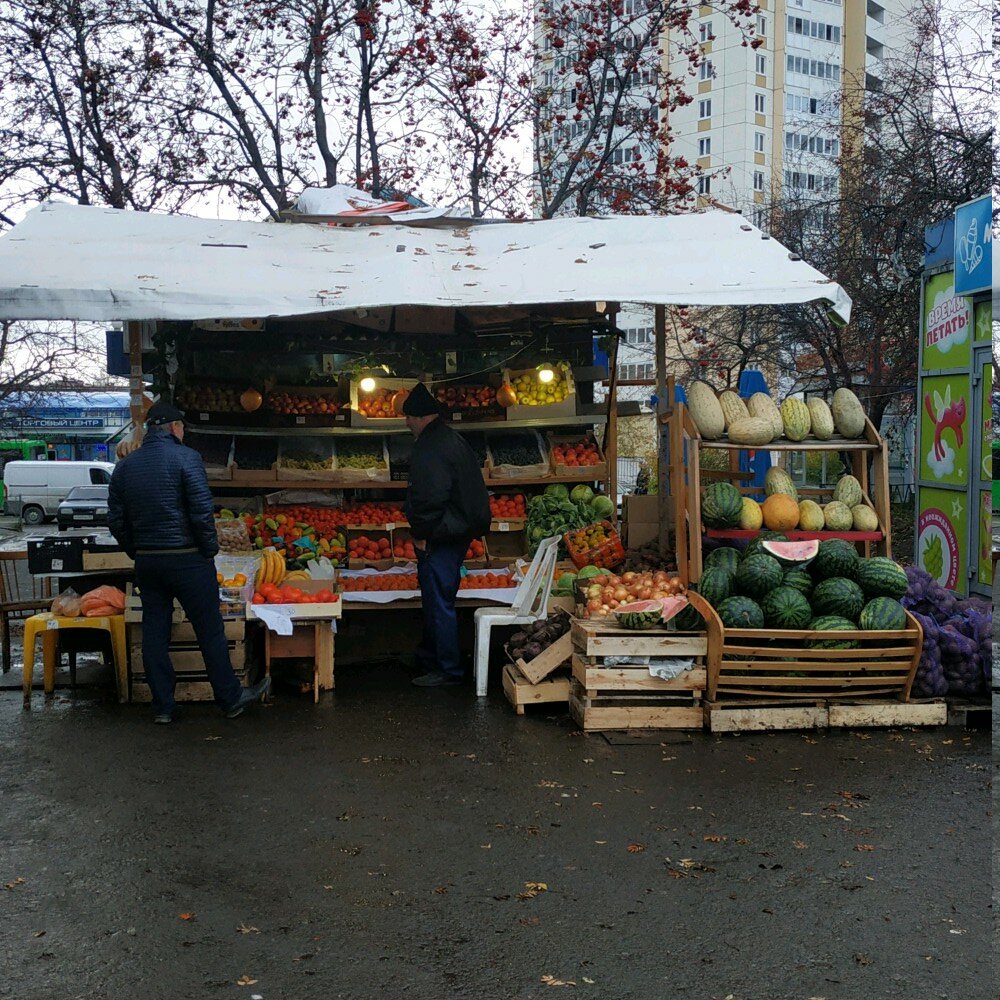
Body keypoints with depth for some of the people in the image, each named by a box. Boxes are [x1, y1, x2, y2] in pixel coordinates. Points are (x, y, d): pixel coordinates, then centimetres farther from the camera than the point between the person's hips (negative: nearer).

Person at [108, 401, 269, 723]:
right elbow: (202, 511, -15)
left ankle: (163, 706, 16)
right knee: (210, 630, 4)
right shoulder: (185, 458, -9)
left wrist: (137, 552, 17)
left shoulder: (125, 466, 8)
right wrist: (210, 549, -4)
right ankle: (230, 698, 14)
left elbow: (116, 520, 10)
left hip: (146, 562, 6)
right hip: (187, 560, -5)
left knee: (154, 633, 10)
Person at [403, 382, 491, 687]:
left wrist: (420, 533, -16)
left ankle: (448, 670, 5)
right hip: (459, 531, 11)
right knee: (436, 599, 21)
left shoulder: (429, 448, -19)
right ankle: (428, 657, 34)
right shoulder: (453, 439, 14)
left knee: (439, 602, -3)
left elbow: (430, 497, -28)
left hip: (440, 537, -11)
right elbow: (469, 488, 20)